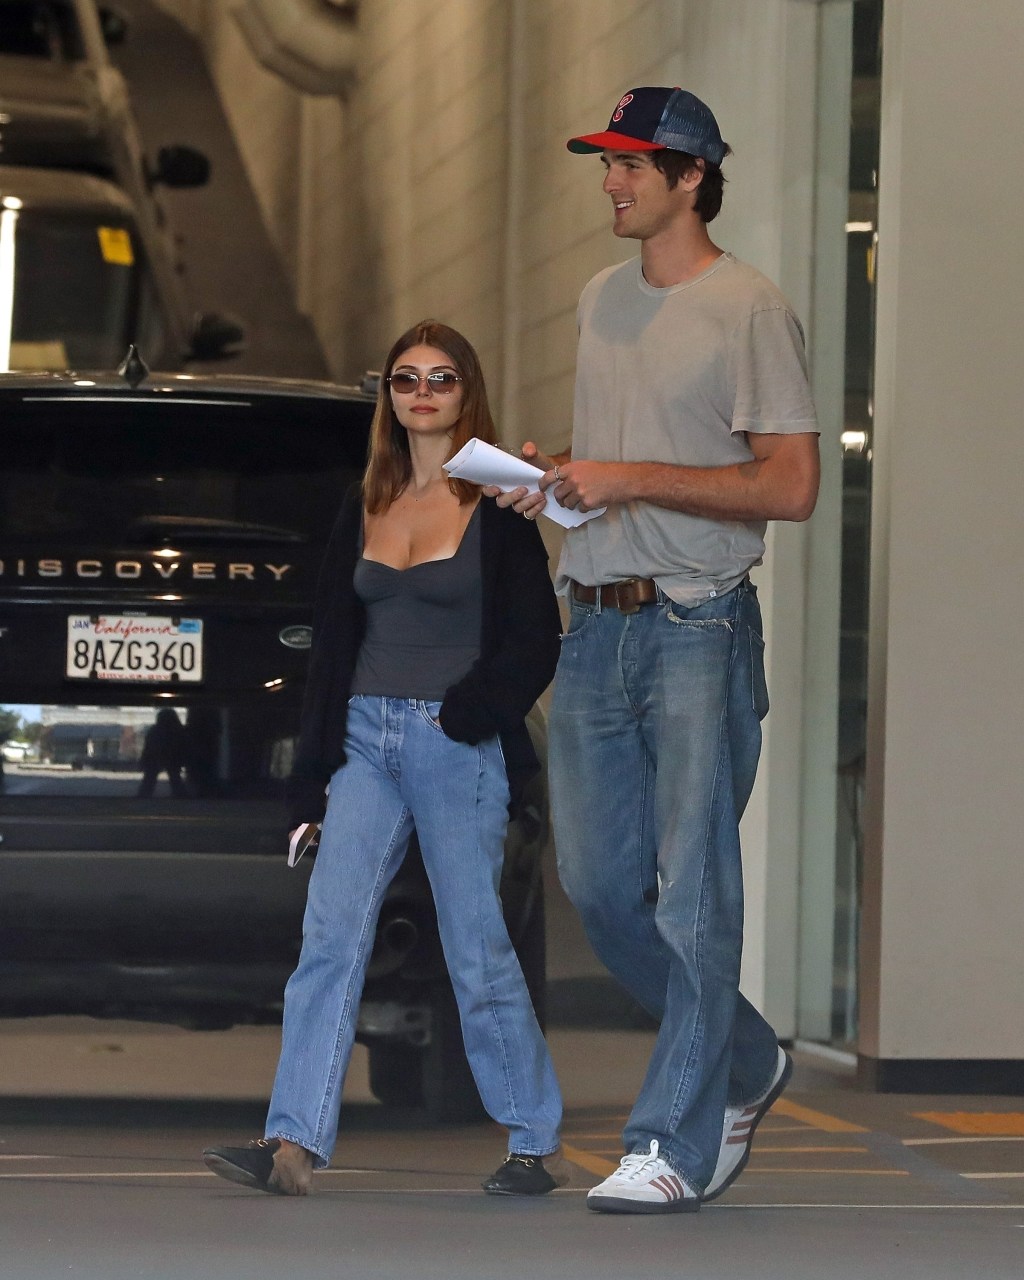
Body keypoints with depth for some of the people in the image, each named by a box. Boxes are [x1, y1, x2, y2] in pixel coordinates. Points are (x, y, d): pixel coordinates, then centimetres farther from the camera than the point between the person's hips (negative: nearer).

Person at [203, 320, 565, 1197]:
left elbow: (535, 641, -2)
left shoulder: (496, 507, -1)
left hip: (457, 747, -5)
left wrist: (470, 713, -13)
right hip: (366, 738, 5)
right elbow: (333, 642, 14)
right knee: (332, 935, -8)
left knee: (477, 951, -1)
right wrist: (313, 778, 10)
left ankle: (537, 1142, 12)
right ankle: (295, 1142, -14)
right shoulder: (366, 507, 14)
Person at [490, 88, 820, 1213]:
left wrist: (633, 478, -19)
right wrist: (552, 474, 5)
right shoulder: (601, 300, 15)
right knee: (599, 887, 8)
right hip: (595, 627, 8)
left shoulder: (748, 311, -9)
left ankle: (674, 1146, -4)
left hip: (698, 631, -8)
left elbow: (791, 486, -15)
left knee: (691, 897, -7)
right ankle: (746, 1064, 27)